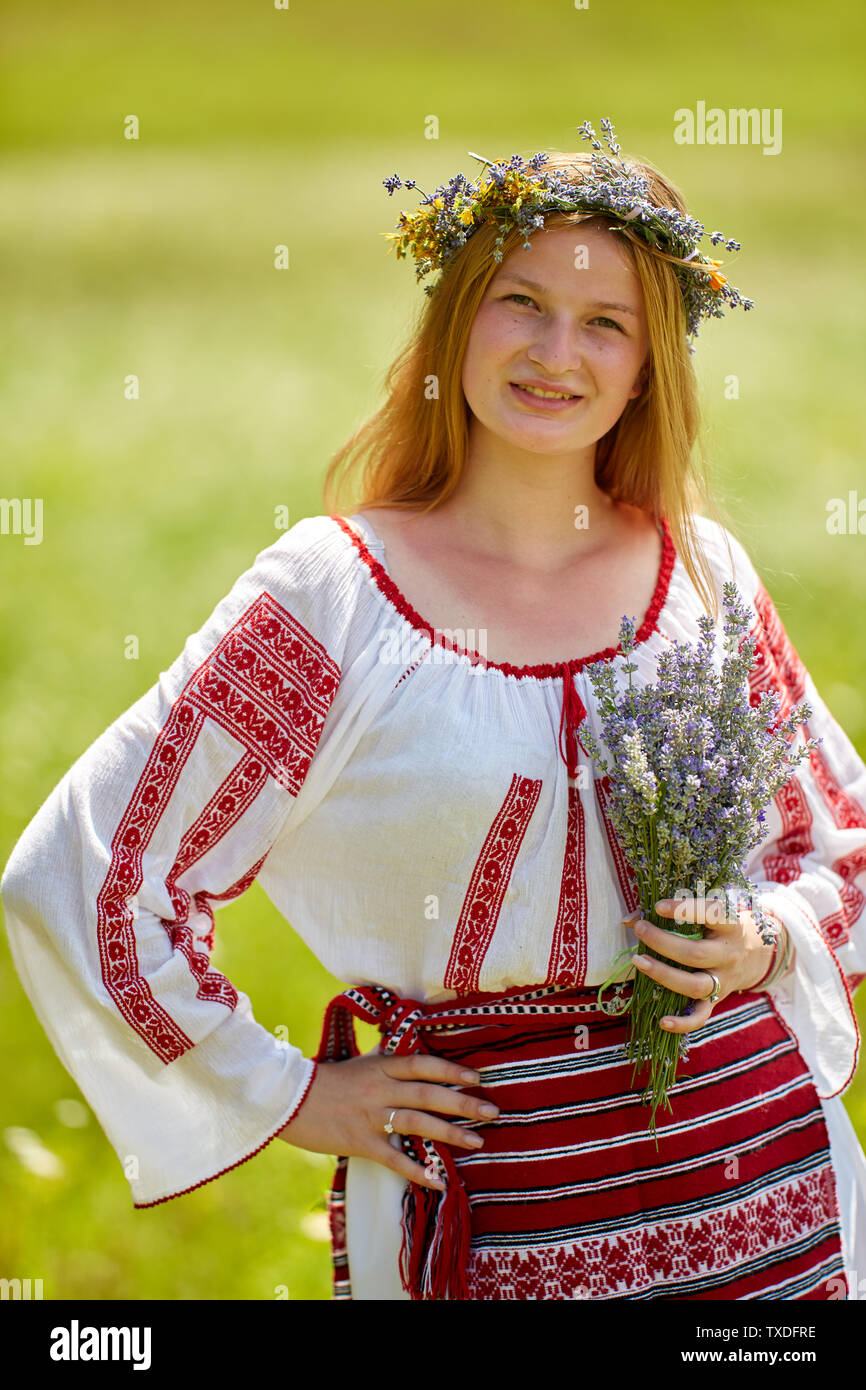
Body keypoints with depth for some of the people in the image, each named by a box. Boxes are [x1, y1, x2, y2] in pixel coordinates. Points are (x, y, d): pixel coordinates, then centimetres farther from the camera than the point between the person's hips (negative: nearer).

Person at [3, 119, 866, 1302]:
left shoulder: (702, 570, 5)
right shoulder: (336, 595, -6)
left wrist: (766, 944, -3)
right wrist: (290, 1095, -2)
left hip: (759, 1173, 3)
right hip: (493, 1211, -3)